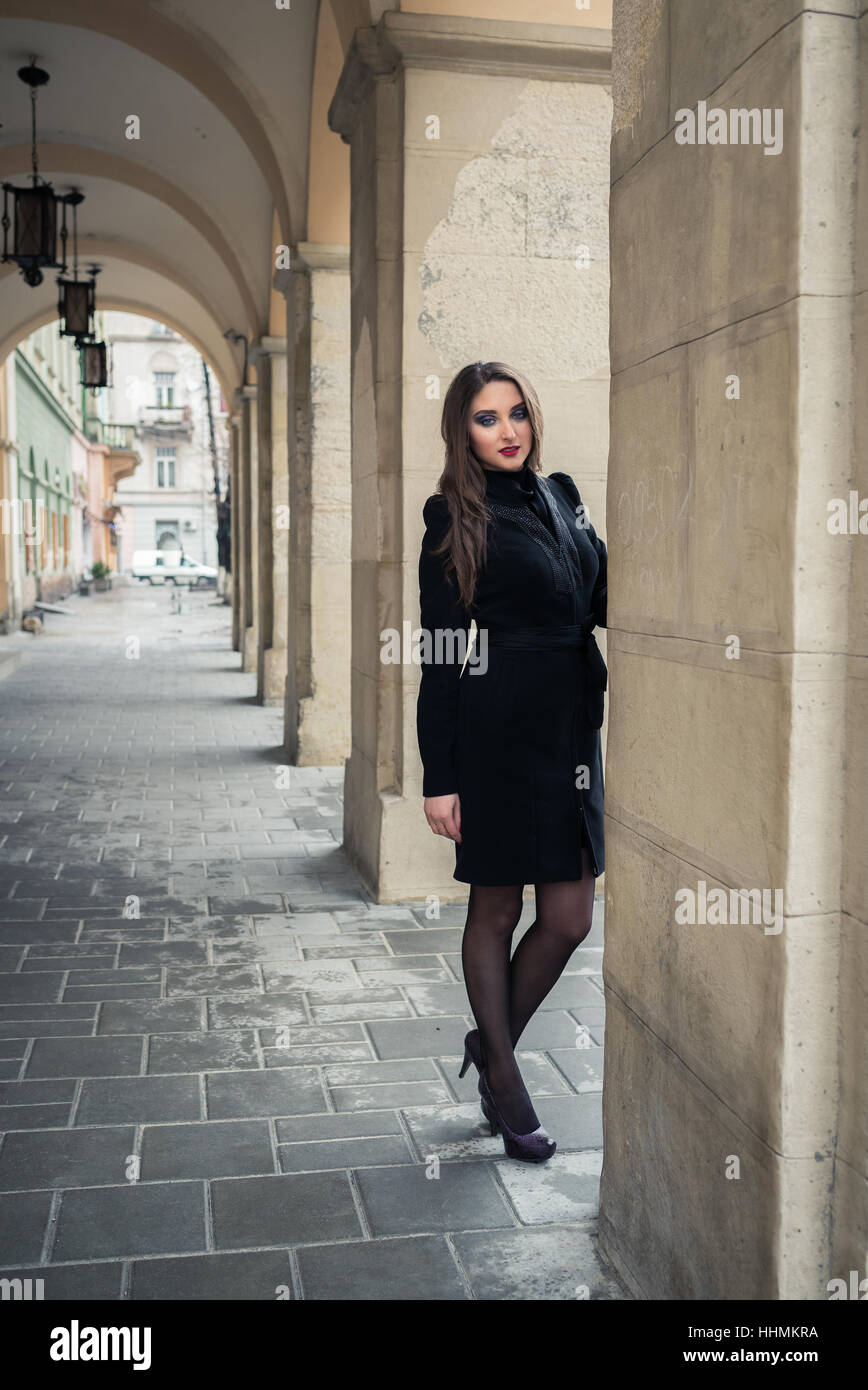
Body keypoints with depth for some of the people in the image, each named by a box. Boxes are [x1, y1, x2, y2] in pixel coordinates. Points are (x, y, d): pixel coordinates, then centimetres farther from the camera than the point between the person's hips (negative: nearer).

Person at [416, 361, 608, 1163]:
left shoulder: (561, 497, 11)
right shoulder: (455, 520, -5)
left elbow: (603, 601, 16)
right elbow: (440, 653, -8)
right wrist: (438, 776, -11)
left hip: (573, 729, 6)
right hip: (498, 736, -6)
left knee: (569, 919, 7)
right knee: (496, 910, 9)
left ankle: (492, 1041, 32)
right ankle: (502, 1073, 27)